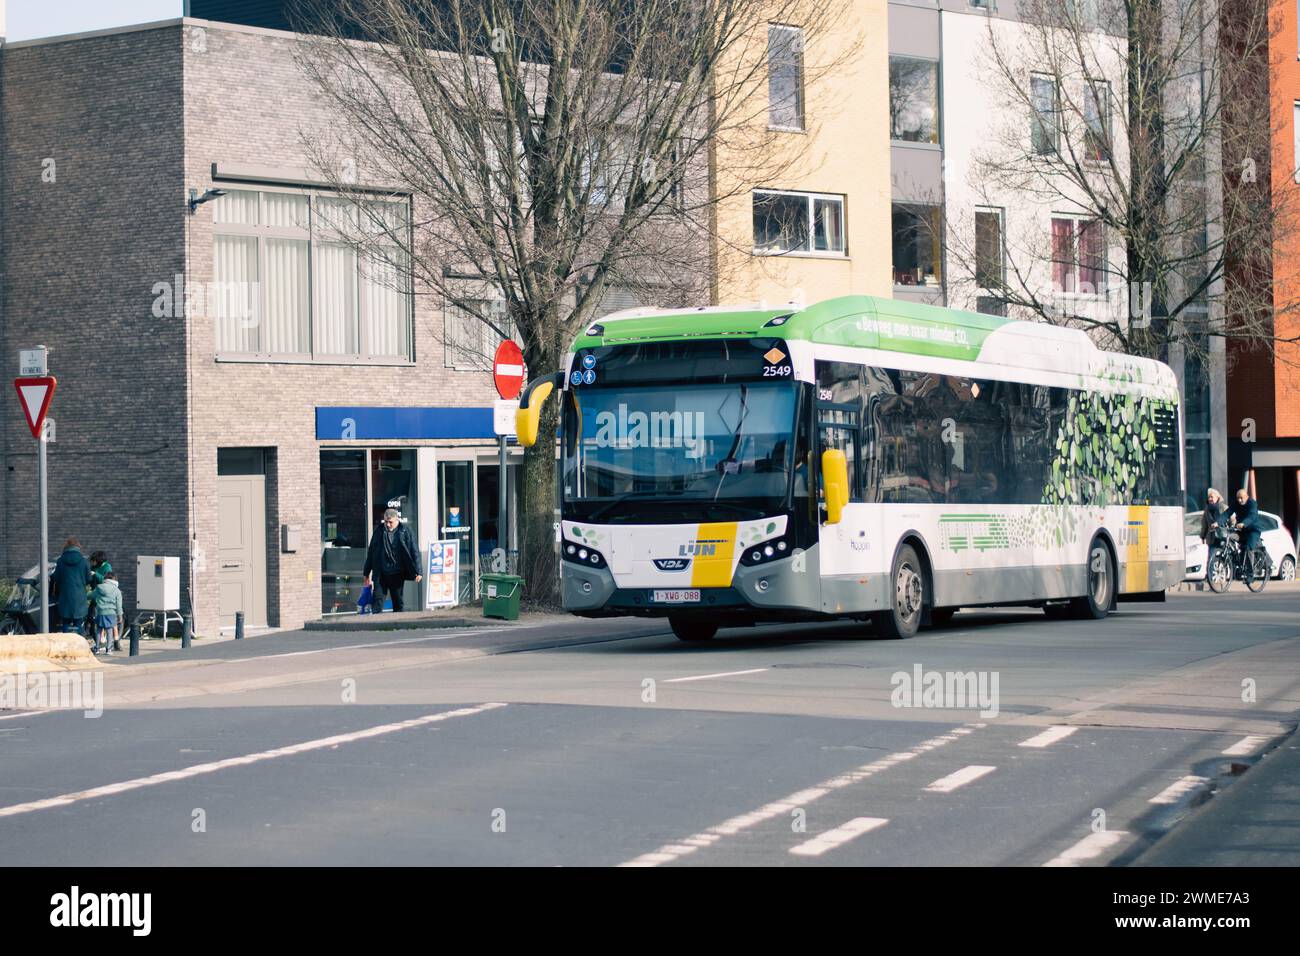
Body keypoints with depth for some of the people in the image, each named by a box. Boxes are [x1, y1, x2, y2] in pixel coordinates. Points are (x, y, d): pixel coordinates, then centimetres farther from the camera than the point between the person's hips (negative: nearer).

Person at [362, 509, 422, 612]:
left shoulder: (405, 531, -2)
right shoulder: (379, 531, 4)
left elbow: (414, 552, -1)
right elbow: (371, 552, 11)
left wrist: (418, 572, -8)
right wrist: (367, 573, 12)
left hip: (397, 574, -1)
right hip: (381, 574, 1)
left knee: (398, 602, 6)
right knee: (378, 600, -6)